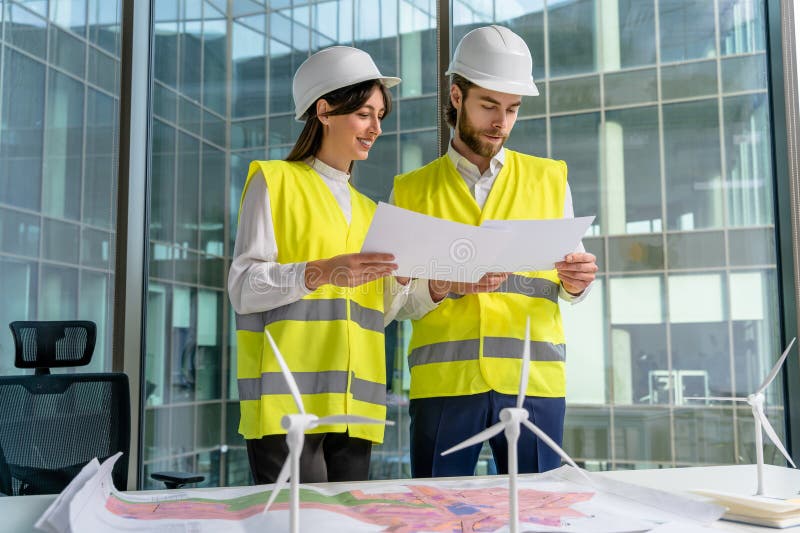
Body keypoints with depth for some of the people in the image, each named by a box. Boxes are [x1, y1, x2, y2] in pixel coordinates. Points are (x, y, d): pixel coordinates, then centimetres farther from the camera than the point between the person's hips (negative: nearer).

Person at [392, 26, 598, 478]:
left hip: (534, 379, 1)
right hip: (444, 381, -1)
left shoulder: (549, 179, 13)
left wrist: (575, 282, -9)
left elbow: (571, 289, 13)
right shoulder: (412, 191, 8)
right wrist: (443, 286, -17)